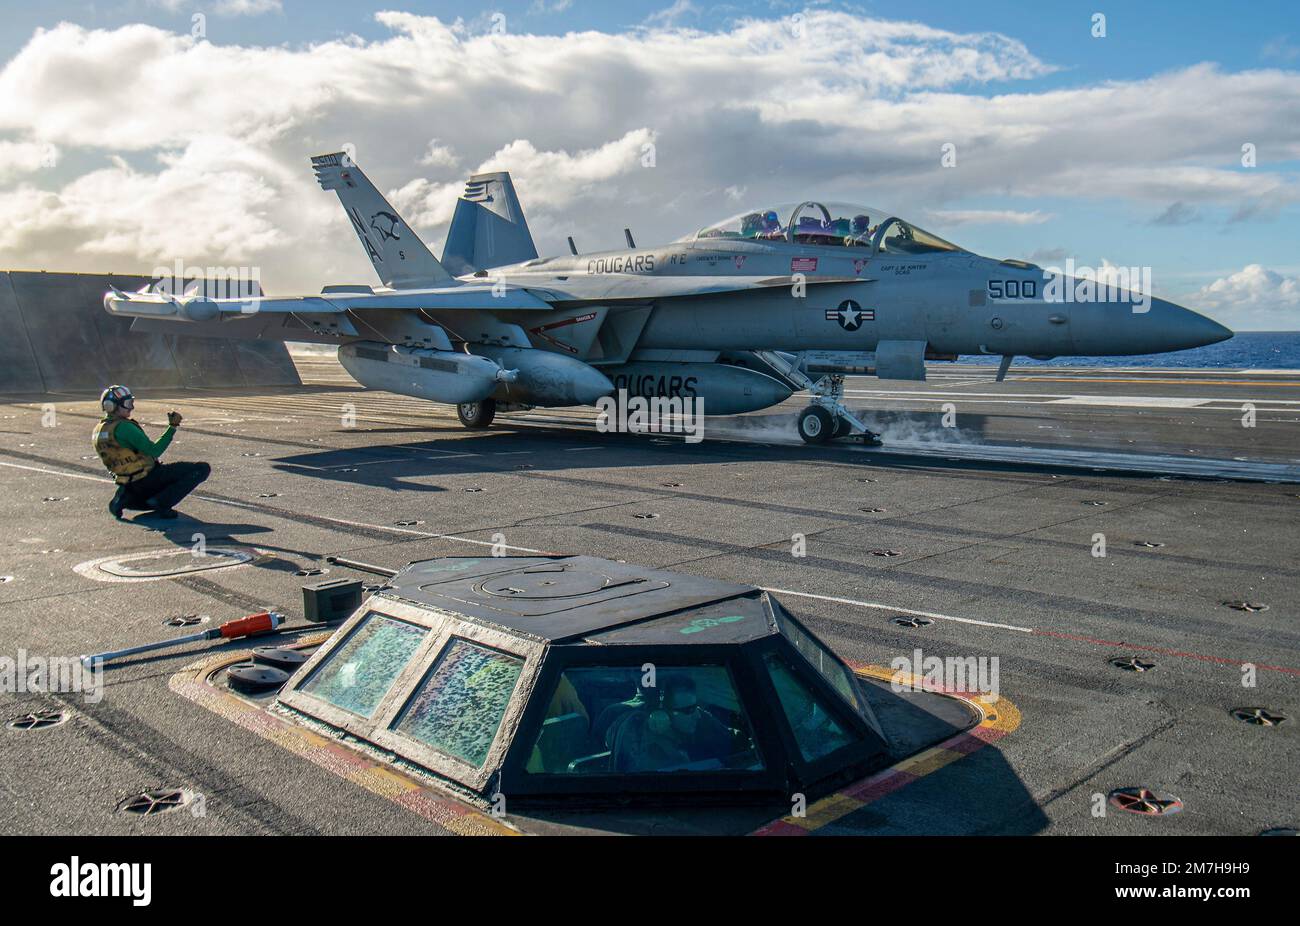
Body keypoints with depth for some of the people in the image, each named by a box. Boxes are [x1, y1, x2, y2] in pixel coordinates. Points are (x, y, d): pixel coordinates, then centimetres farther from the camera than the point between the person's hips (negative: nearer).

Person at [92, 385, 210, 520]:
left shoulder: (98, 431, 8)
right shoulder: (123, 427, -22)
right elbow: (154, 451, -27)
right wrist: (172, 427, -24)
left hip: (130, 483, 9)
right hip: (148, 478, -9)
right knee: (203, 469, -16)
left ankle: (125, 498, 10)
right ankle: (161, 502, -15)